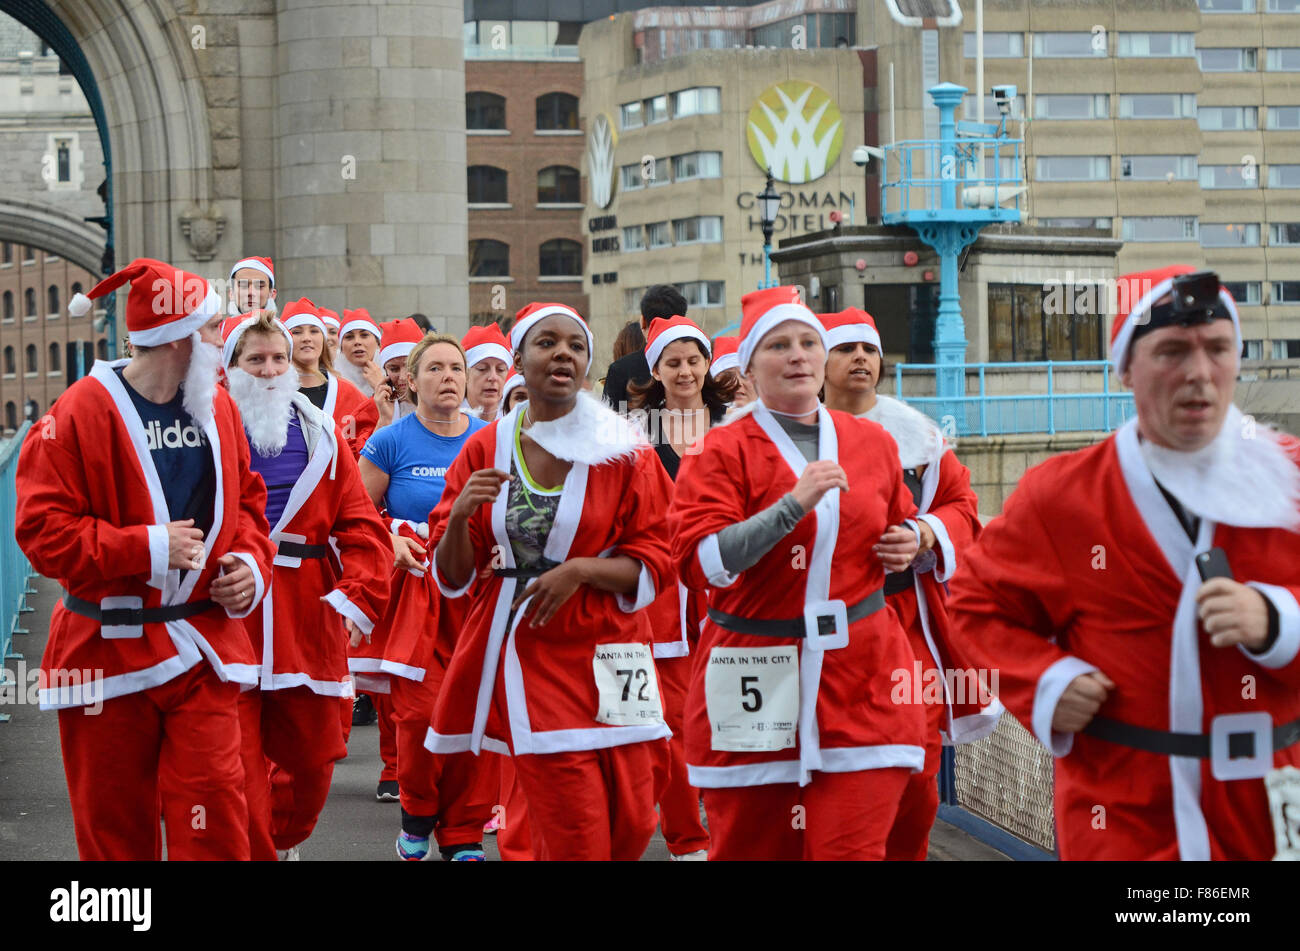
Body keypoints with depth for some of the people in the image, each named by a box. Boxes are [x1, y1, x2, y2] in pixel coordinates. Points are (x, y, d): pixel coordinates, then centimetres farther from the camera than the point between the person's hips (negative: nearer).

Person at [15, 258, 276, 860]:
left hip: (201, 651, 4)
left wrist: (251, 565, 0)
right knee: (115, 829, 7)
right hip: (108, 649, -3)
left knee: (213, 817, -6)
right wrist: (148, 547, -18)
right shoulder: (81, 414, -10)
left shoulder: (217, 410, 8)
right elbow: (43, 529, -14)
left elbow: (246, 502, 20)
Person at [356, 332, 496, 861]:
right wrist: (388, 542, -10)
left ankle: (463, 833, 12)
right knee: (421, 709, -11)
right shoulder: (392, 442, 1)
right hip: (414, 592, -2)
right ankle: (417, 813, 16)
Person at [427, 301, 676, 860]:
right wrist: (461, 513, -15)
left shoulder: (625, 452, 2)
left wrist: (580, 570, -16)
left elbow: (654, 565, 1)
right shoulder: (486, 450, 5)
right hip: (524, 658, -1)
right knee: (577, 839, -9)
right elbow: (452, 576, 5)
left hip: (604, 656, 1)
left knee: (632, 827, 3)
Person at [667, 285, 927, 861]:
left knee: (854, 847, -5)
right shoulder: (721, 451, -2)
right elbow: (702, 563, -15)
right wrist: (795, 501, -21)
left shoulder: (873, 443, 11)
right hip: (755, 681, -2)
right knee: (752, 848, 5)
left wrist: (911, 544, 6)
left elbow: (899, 524, 30)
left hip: (861, 679, 2)